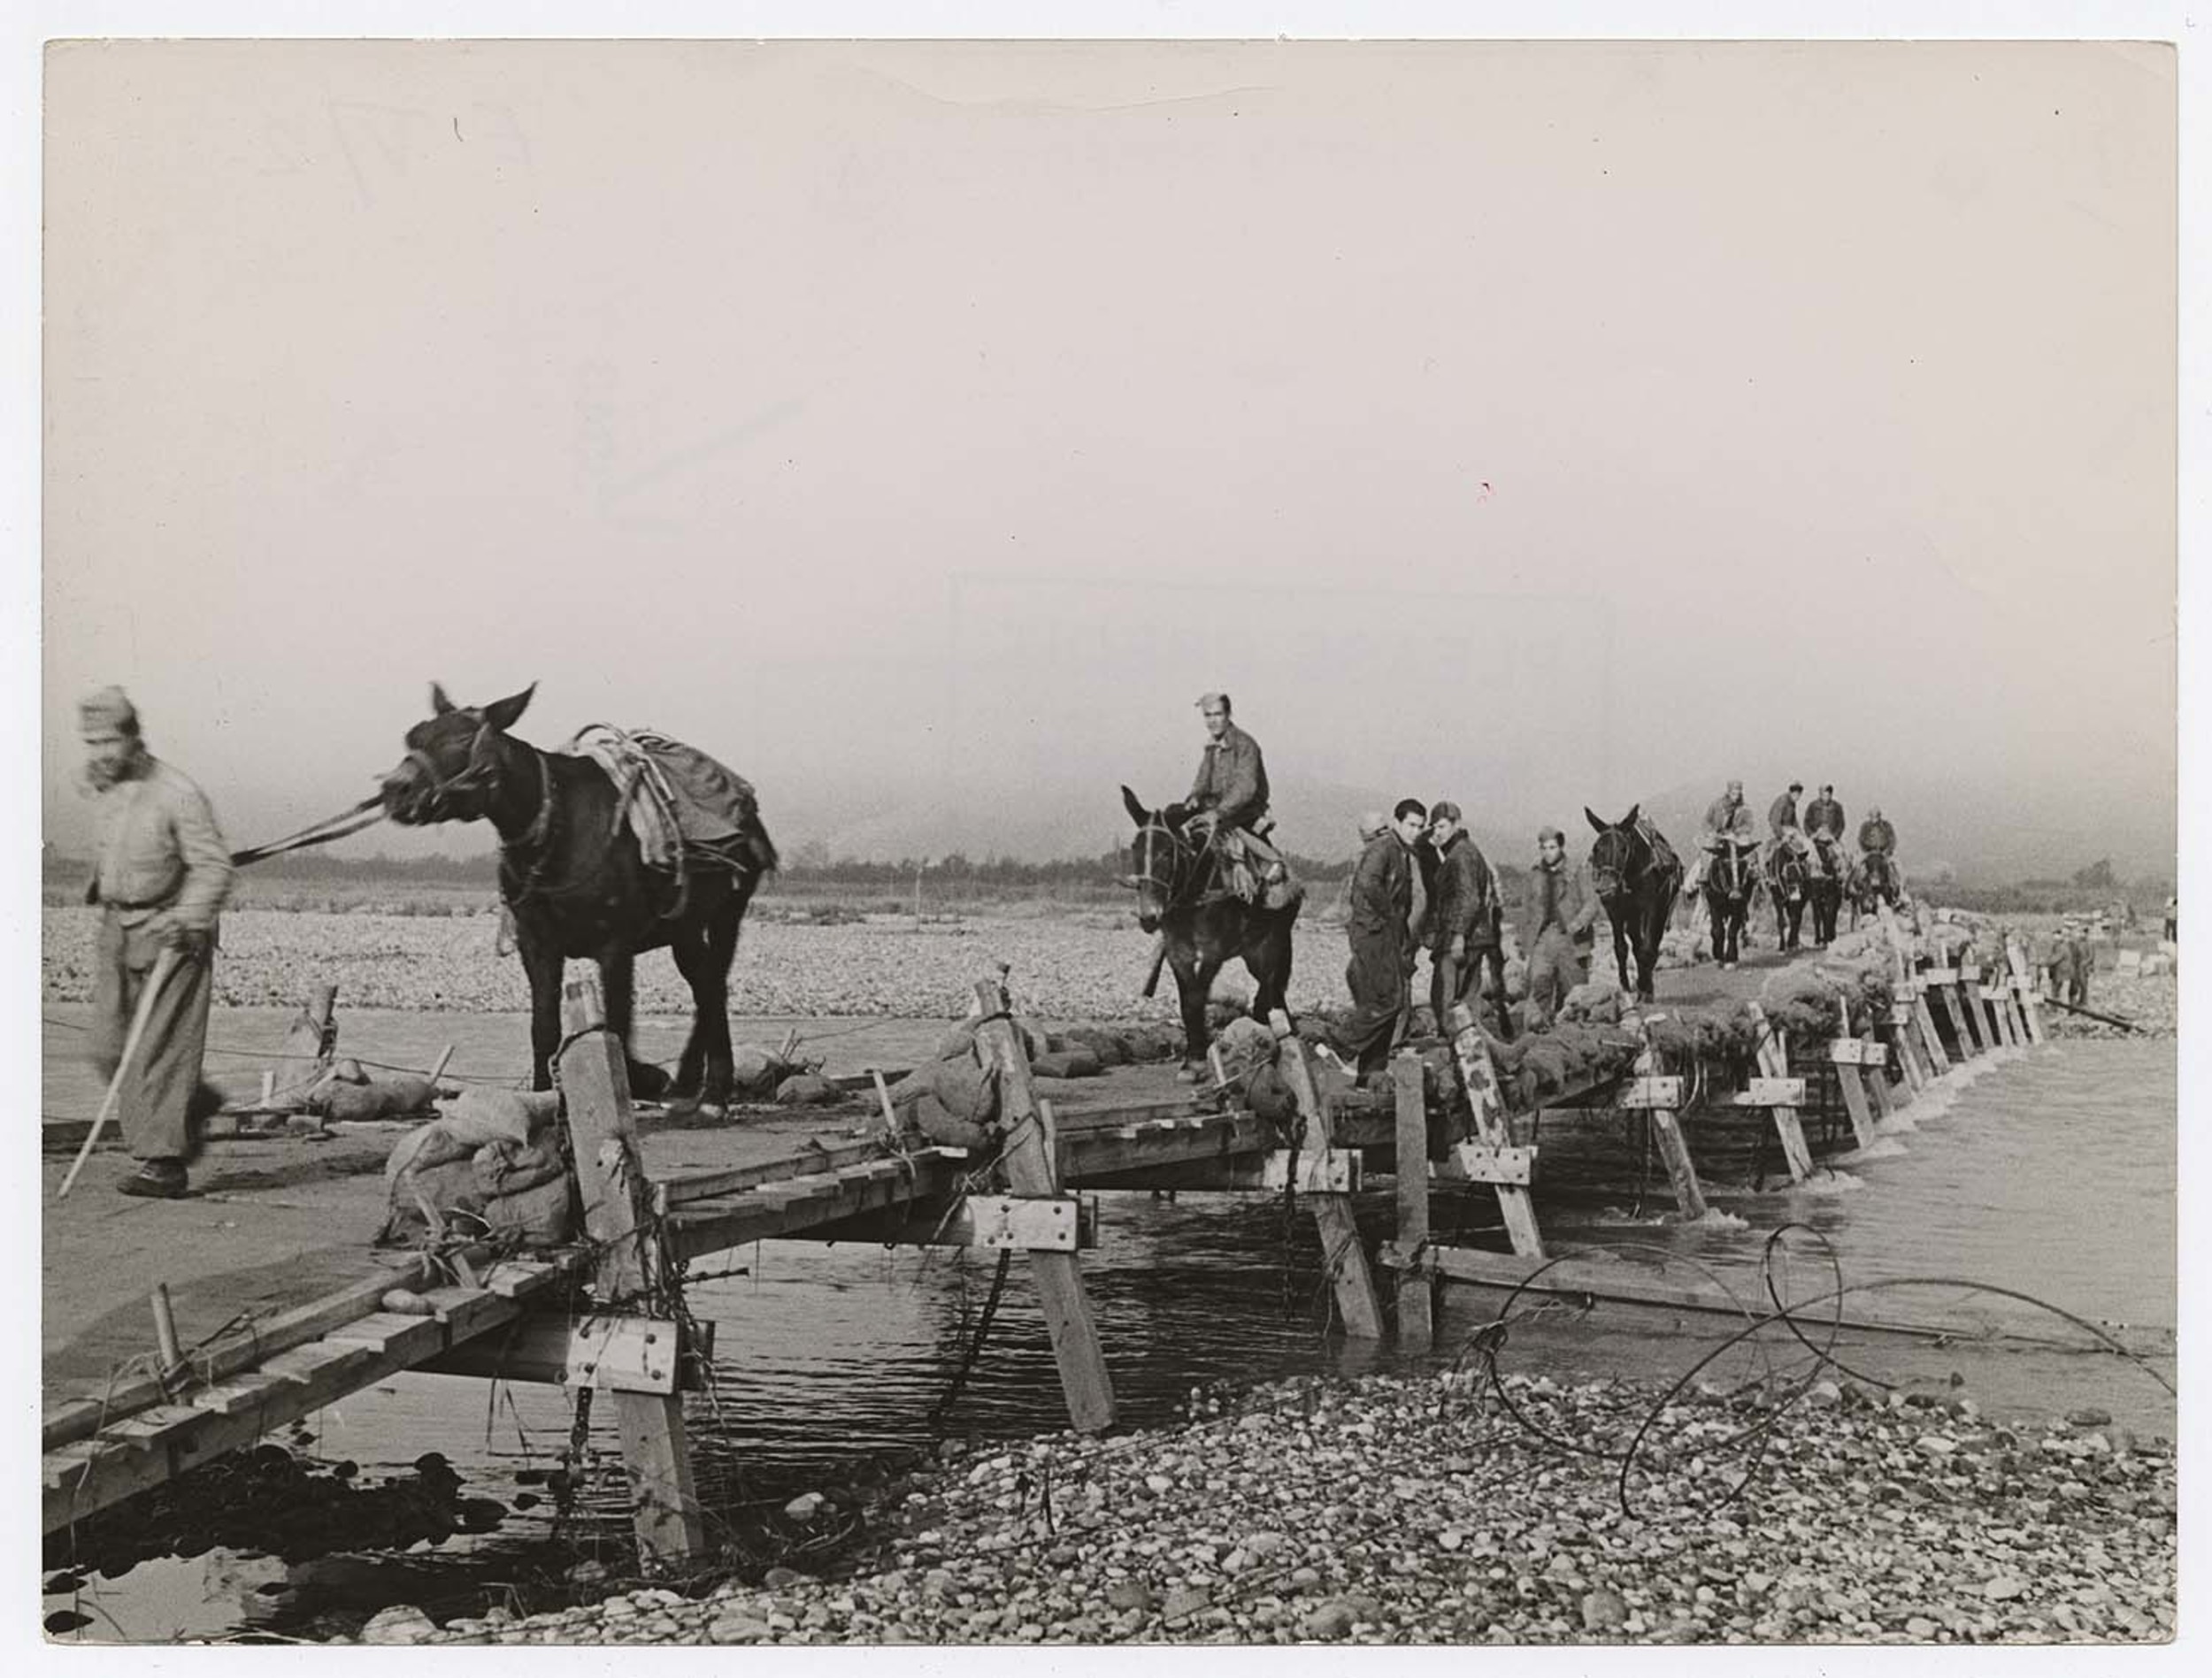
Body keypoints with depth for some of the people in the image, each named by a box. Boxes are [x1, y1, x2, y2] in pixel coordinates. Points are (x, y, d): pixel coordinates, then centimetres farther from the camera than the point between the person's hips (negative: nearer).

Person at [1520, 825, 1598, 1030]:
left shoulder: (1574, 874, 1)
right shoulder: (1535, 875, 12)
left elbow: (1591, 904, -3)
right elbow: (1528, 908, 21)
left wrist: (1579, 923, -22)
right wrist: (1524, 939, 18)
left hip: (1570, 938, -1)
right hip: (1542, 937, 1)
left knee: (1571, 986, 4)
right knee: (1539, 981, -18)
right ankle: (1537, 1020, -24)